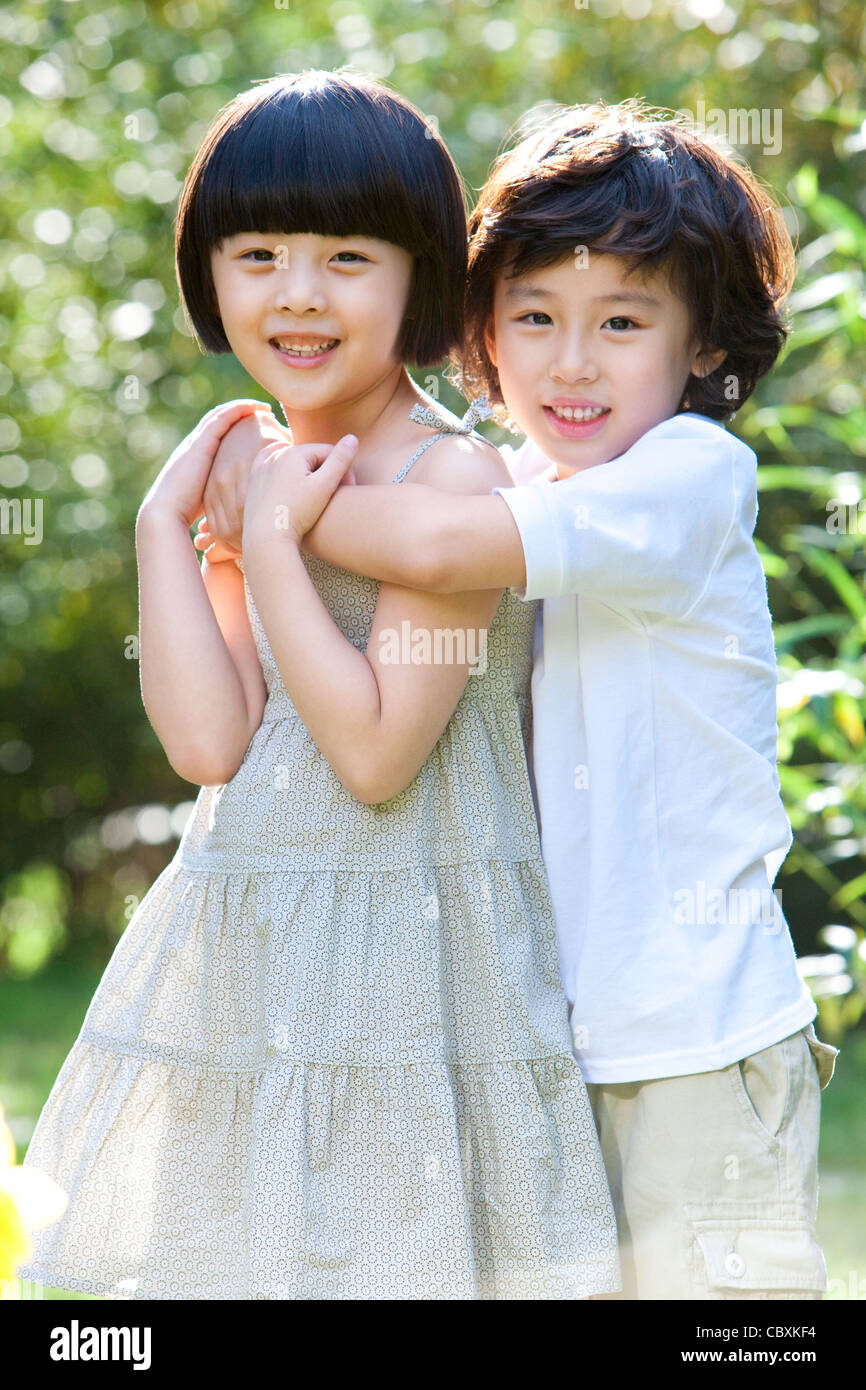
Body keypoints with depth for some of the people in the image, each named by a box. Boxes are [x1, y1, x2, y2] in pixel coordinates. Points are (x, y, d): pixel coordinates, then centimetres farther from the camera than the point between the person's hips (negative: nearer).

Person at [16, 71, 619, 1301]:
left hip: (408, 958, -7)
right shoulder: (266, 481, 8)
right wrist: (165, 523, -2)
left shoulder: (452, 476, -14)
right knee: (259, 1258, 13)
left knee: (401, 1264, 0)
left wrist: (269, 544, -17)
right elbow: (209, 743, -3)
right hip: (262, 964, 7)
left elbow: (375, 751, -20)